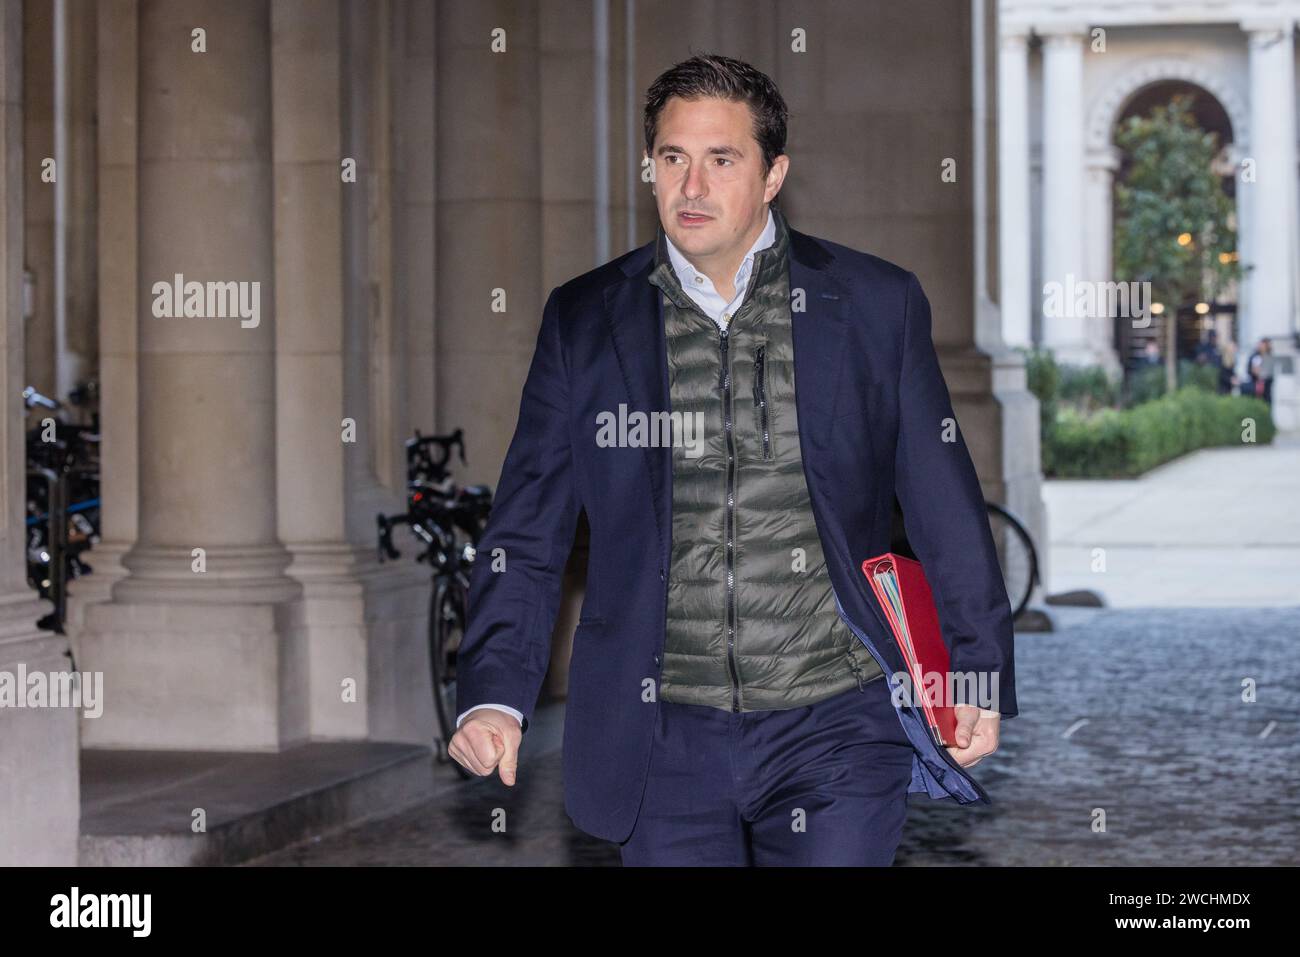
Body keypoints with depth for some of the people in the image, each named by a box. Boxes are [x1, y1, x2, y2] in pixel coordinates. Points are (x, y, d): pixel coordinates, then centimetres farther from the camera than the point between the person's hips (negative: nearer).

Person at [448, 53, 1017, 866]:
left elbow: (948, 515, 7)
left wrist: (981, 677, 5)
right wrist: (494, 694, -7)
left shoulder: (877, 304, 3)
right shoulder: (584, 321, 6)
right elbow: (528, 537, 6)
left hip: (836, 731, -1)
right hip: (666, 741, 1)